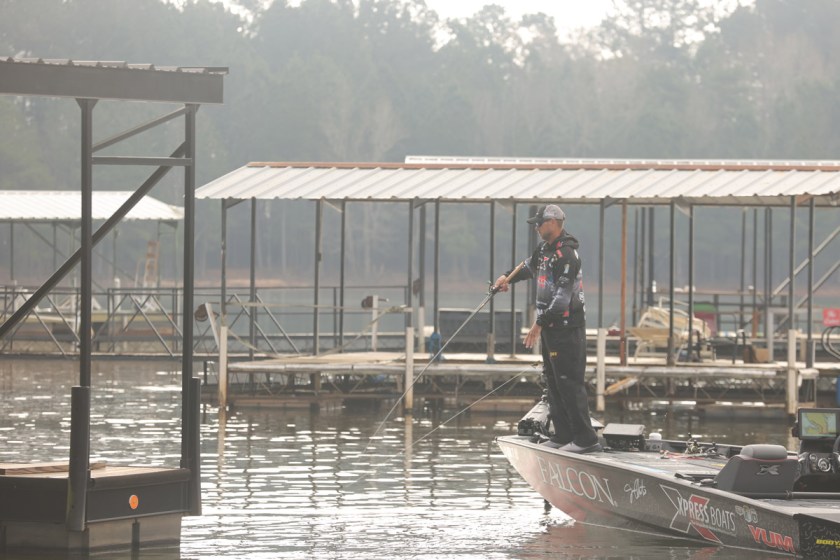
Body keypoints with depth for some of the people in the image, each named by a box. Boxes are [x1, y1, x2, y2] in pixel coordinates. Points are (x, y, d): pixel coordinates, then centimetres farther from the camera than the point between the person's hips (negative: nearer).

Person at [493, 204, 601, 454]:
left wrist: (540, 323, -20)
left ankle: (586, 439, -12)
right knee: (554, 382, 12)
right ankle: (563, 436, 17)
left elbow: (562, 296, -23)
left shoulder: (566, 255, -18)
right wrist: (508, 277, 22)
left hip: (567, 328, -10)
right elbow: (529, 266, 36)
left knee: (569, 382, -11)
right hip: (550, 327, 10)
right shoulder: (545, 248, 13)